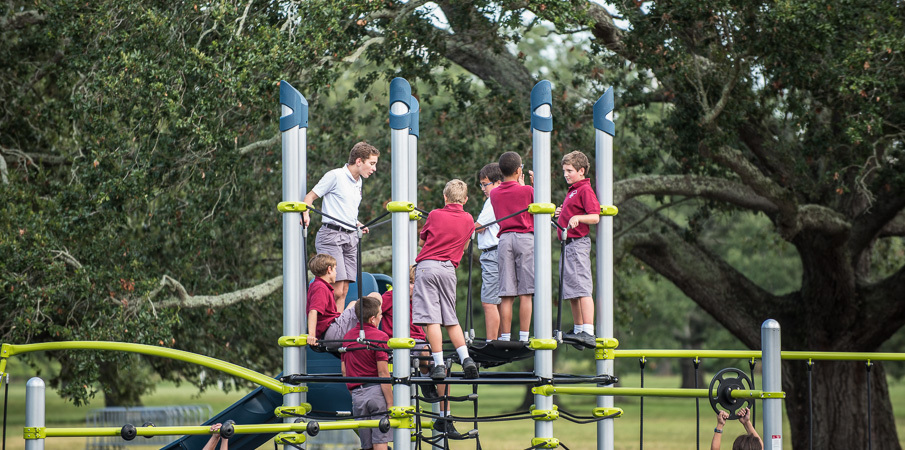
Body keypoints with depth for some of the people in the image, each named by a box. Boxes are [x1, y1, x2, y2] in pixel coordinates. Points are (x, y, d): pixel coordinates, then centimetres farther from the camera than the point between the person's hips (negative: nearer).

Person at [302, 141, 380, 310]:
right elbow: (310, 197, -3)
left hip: (351, 237, 8)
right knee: (336, 291, -17)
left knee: (343, 292, 3)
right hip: (331, 236, -8)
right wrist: (305, 213, -21)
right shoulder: (335, 176, -5)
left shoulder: (358, 182, 19)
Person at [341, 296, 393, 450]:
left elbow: (344, 370, 17)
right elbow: (383, 372, -13)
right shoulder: (379, 336, -8)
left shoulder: (348, 336, 13)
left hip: (356, 394, 6)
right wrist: (390, 403, -12)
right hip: (376, 390, -6)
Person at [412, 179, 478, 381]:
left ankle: (439, 365, -12)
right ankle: (466, 359, 4)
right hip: (449, 268, 3)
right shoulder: (468, 220, 10)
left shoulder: (435, 215, 2)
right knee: (450, 319, 14)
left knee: (432, 319, -6)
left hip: (427, 265, -3)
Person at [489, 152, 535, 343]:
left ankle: (505, 339, -1)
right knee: (526, 293, -3)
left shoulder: (494, 193, 9)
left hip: (504, 239, 3)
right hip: (525, 238, -3)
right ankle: (524, 338, -8)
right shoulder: (528, 191, -3)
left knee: (506, 295, 2)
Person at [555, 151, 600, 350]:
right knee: (571, 291, 13)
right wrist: (562, 213, 14)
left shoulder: (585, 190, -9)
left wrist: (577, 217, -34)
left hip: (578, 243, -10)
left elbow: (595, 217, -19)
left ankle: (588, 333, -24)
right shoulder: (571, 191, 21)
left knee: (582, 288, -17)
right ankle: (578, 331, 20)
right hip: (568, 244, 10)